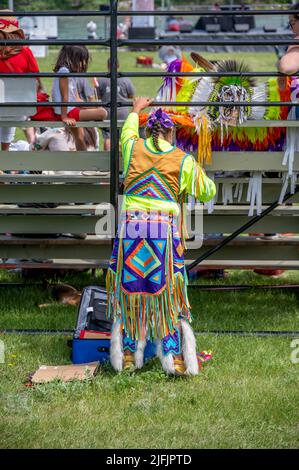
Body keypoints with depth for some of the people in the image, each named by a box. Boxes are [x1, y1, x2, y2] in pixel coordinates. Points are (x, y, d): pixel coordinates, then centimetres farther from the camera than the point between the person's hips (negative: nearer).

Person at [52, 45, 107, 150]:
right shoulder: (64, 71, -14)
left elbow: (76, 99, 15)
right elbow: (64, 96, -17)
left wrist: (93, 107, 7)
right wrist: (64, 117, -18)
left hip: (72, 110, 11)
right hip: (68, 113, -11)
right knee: (102, 113, -15)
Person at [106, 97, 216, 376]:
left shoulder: (133, 149, 8)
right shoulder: (184, 161, 3)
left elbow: (128, 132, 33)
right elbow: (208, 192, 12)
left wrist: (136, 110, 52)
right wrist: (200, 174, 33)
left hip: (131, 228, 2)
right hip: (165, 232, -2)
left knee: (130, 290, 9)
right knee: (166, 293, 2)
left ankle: (127, 355, 13)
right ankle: (175, 358, 2)